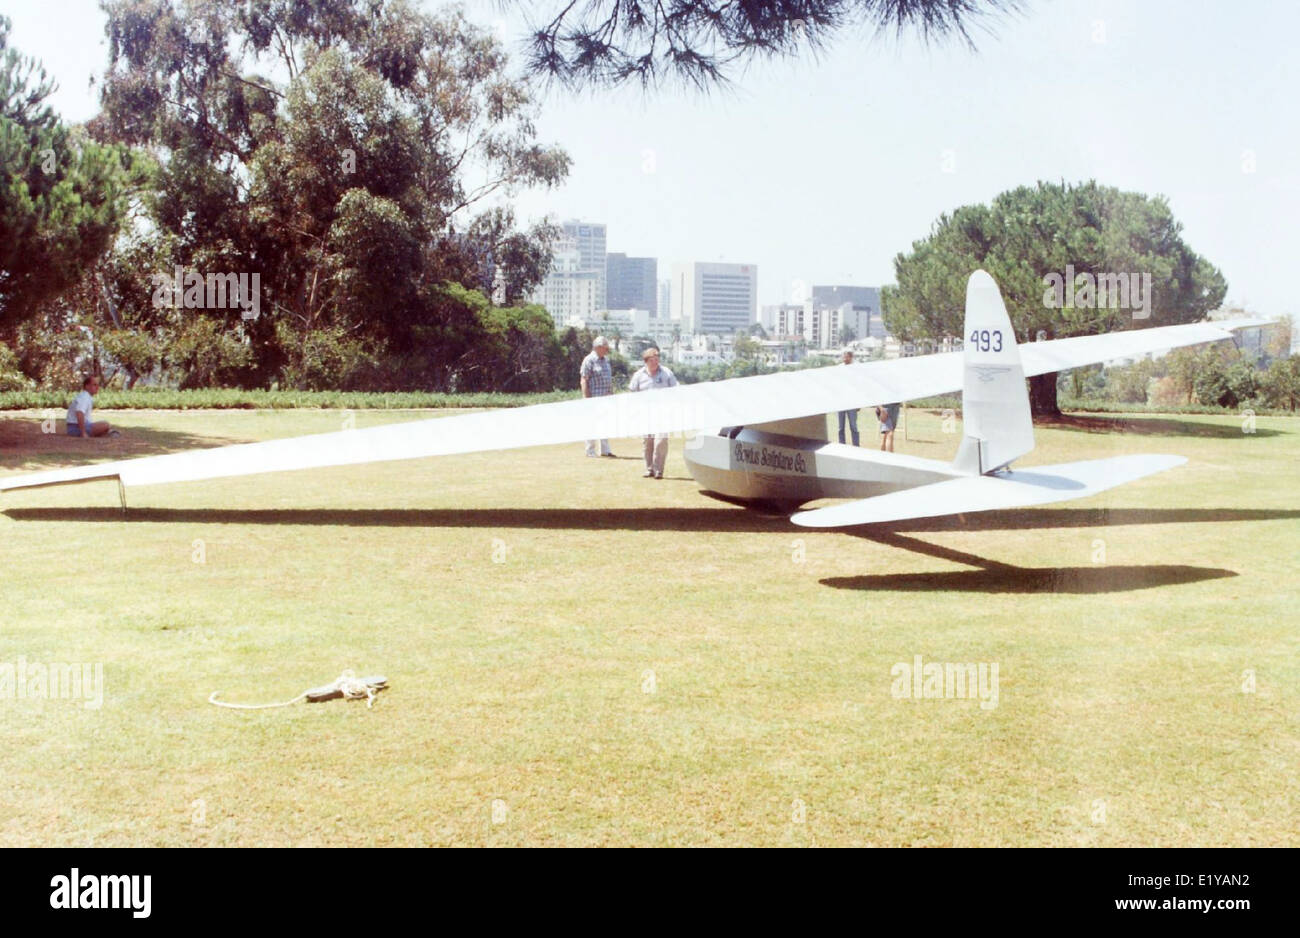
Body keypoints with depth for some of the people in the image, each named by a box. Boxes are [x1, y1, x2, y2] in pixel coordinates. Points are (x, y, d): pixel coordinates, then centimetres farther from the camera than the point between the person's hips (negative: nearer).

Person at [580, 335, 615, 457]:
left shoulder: (605, 360, 16)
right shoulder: (589, 360, -8)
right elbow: (584, 380, -10)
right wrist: (586, 399, -16)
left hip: (607, 397, 8)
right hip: (594, 397, -7)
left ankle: (605, 450, 15)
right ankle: (590, 451, 5)